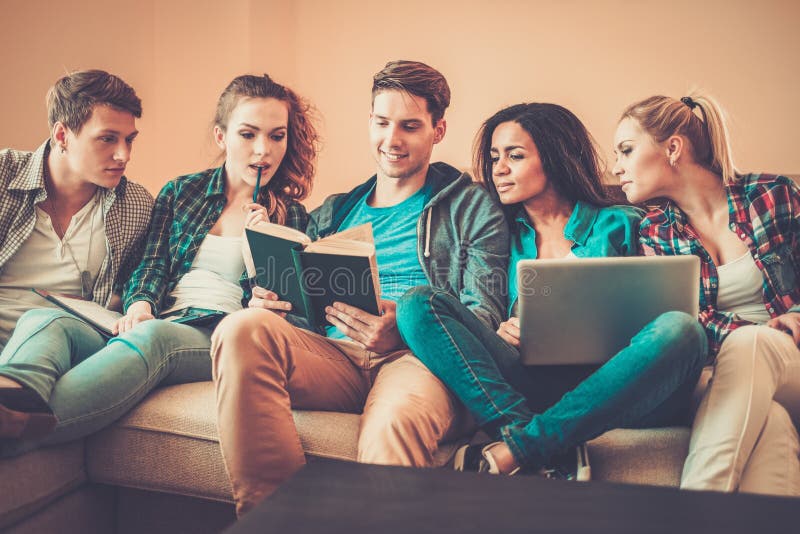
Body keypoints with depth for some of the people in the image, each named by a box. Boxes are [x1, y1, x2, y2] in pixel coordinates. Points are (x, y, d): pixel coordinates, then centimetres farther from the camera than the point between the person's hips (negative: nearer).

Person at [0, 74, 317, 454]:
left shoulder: (290, 216, 16)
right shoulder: (180, 192, 21)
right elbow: (153, 263, 11)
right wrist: (140, 304, -11)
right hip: (153, 322, 4)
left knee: (151, 336, -39)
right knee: (46, 320, -27)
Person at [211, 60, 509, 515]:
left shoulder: (472, 209, 15)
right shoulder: (334, 213, 28)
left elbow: (484, 317, 2)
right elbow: (303, 302, 26)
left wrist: (404, 331, -18)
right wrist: (272, 302, -1)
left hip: (421, 356, -4)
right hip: (335, 356, 5)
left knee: (393, 423, -42)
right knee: (243, 329, -28)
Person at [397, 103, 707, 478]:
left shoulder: (618, 224, 12)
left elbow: (647, 313, 9)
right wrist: (502, 332, -7)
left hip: (611, 390, -1)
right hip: (530, 385, 2)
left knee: (680, 329, -32)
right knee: (418, 304, -15)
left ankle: (507, 454, -32)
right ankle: (547, 458, -31)